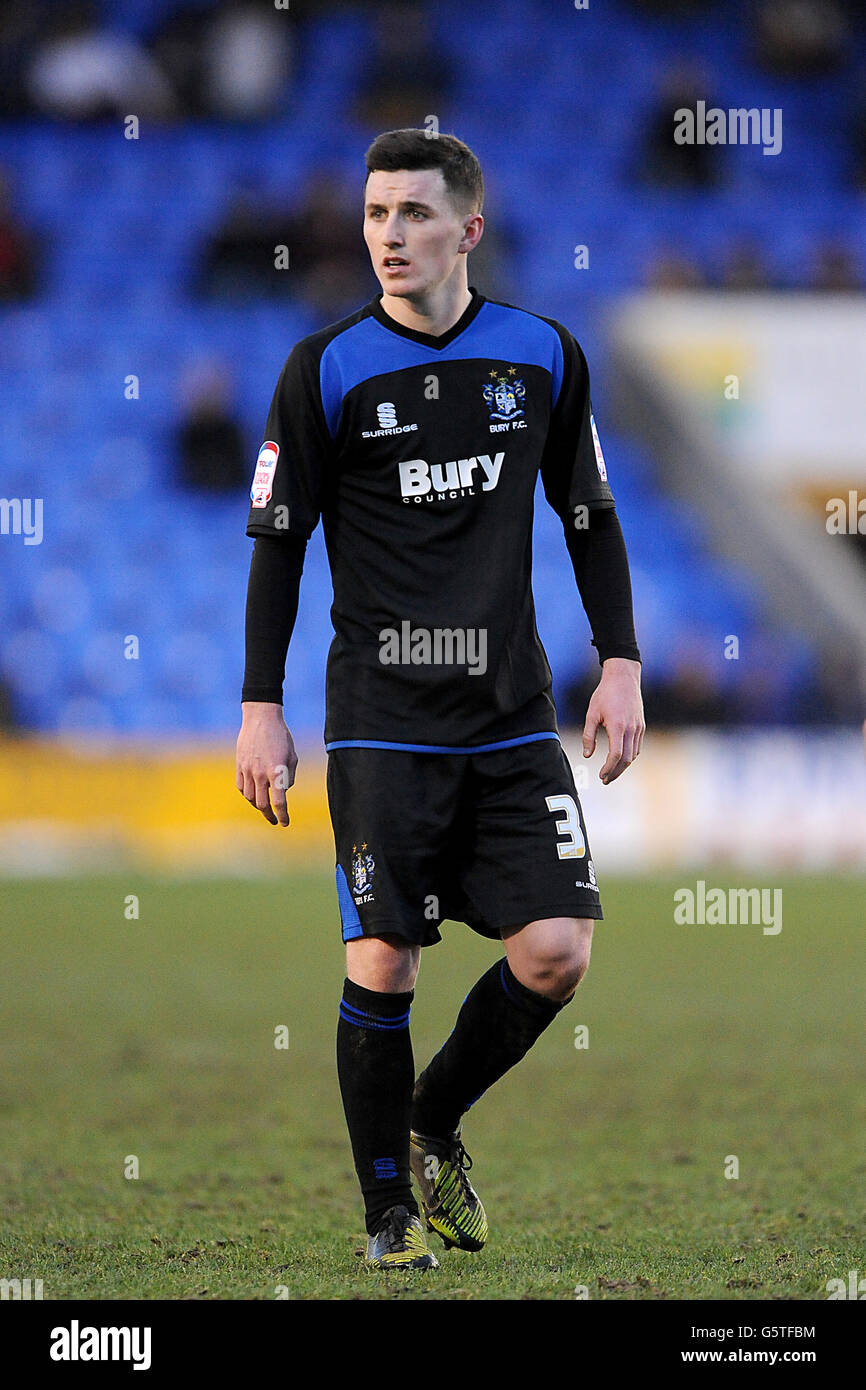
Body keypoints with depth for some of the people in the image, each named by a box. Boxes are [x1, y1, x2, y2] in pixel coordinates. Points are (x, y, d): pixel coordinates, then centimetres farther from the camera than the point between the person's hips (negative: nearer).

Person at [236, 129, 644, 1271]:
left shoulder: (544, 355, 5)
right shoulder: (327, 370, -2)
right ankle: (390, 1209, 10)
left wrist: (622, 663, 8)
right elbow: (278, 542, 2)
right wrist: (261, 708, -3)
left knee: (556, 951, -7)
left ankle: (435, 1122, 19)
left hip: (515, 718, 2)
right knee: (382, 965, -6)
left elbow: (590, 517, 16)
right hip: (382, 722, -2)